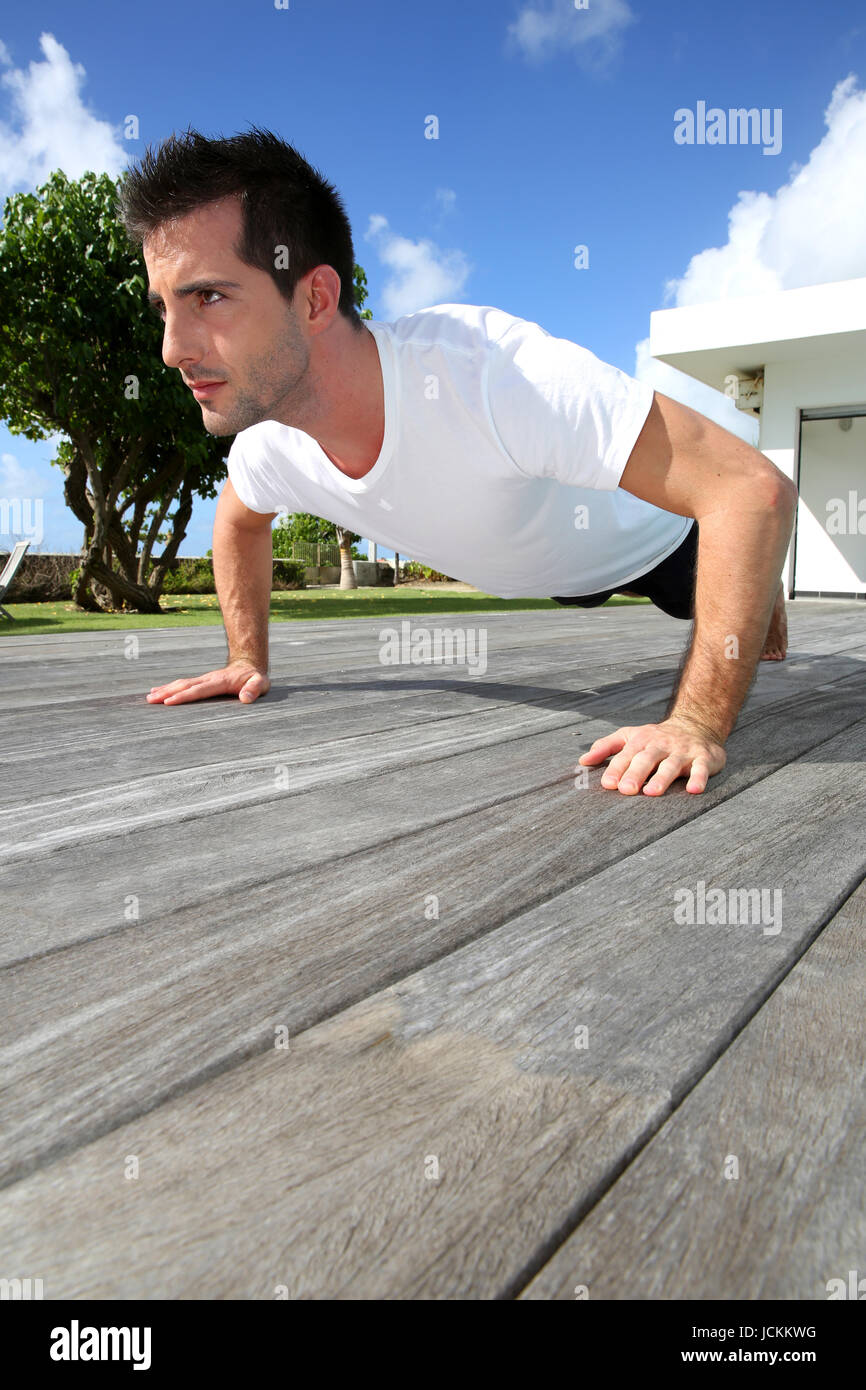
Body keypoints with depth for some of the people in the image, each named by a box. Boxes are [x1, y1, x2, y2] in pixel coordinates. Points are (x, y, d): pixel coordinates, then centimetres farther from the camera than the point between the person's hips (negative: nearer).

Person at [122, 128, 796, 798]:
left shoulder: (486, 366, -49)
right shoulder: (267, 445, -27)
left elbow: (754, 487, -48)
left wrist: (696, 725, -49)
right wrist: (248, 660, -5)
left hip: (653, 539, -5)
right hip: (555, 574, 6)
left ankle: (763, 588, 53)